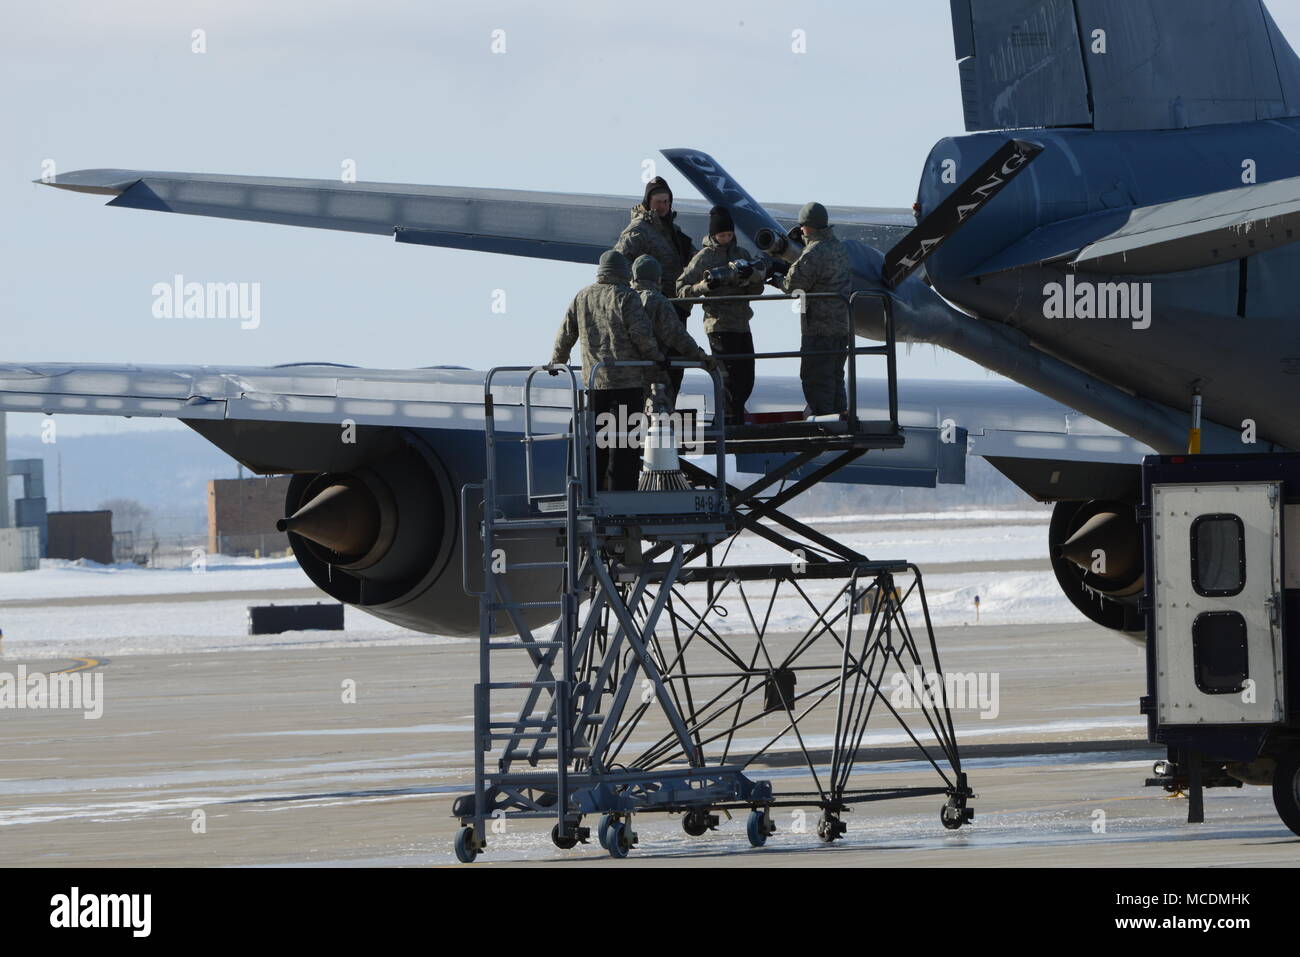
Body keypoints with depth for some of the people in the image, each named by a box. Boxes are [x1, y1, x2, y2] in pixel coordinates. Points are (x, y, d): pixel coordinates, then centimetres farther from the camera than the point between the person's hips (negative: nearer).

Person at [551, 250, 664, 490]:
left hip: (594, 380, 5)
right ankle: (621, 494, -6)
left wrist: (556, 362, 29)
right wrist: (657, 357, 2)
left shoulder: (582, 297, 10)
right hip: (626, 379, -5)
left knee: (595, 440, 12)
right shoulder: (626, 296, -6)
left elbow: (566, 333, 15)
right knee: (622, 443, -3)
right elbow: (641, 333, -13)